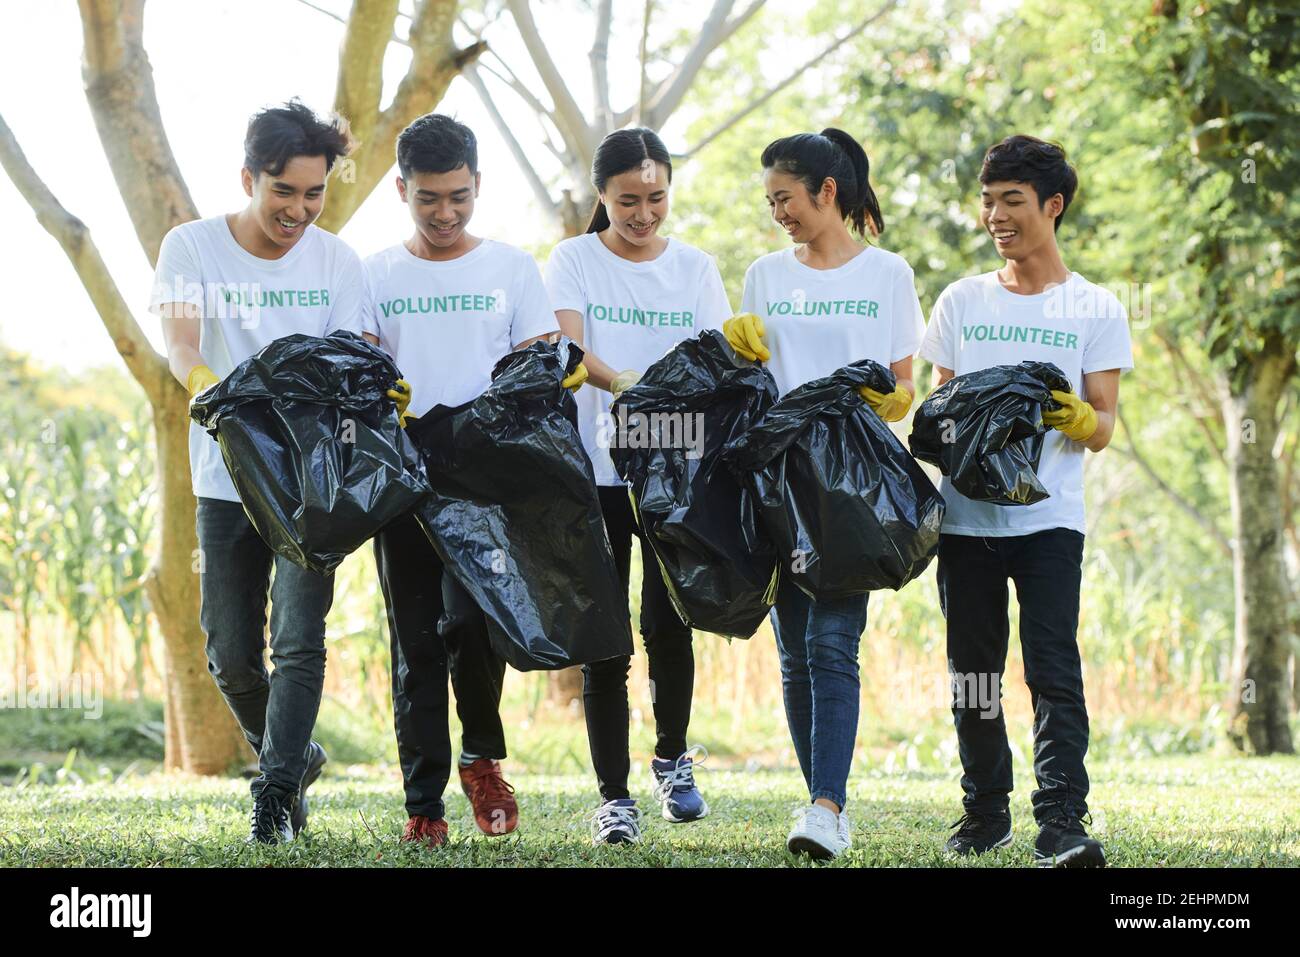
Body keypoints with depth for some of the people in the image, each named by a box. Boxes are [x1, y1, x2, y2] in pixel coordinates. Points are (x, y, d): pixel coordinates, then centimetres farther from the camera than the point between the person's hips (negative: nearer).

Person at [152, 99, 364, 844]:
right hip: (228, 476, 0)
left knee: (299, 640, -11)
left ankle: (276, 789, -5)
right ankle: (296, 758, 28)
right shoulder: (192, 248, -3)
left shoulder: (337, 262, 2)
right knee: (231, 650, 5)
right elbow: (180, 343, -14)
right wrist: (209, 386, -36)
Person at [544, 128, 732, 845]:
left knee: (669, 624, 0)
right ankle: (613, 794, 6)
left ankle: (672, 758, 26)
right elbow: (565, 345, -14)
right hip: (595, 469, -1)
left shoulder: (695, 269, 9)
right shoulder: (574, 261, 2)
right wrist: (617, 381, -33)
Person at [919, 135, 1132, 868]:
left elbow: (1103, 429, 0)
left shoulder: (1097, 311, 5)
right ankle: (986, 812, 19)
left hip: (1050, 518, -3)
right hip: (967, 515, 3)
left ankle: (1062, 823, -16)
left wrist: (1077, 418, -22)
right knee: (972, 670, 6)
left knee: (1054, 670, -12)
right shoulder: (962, 301, 12)